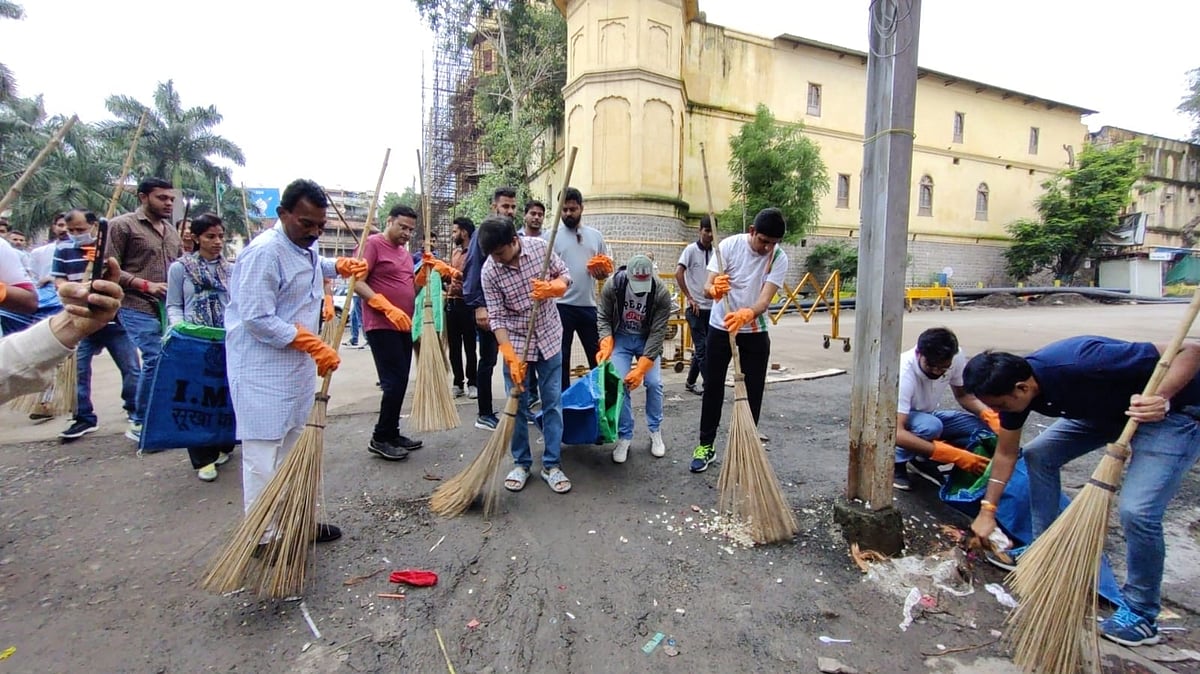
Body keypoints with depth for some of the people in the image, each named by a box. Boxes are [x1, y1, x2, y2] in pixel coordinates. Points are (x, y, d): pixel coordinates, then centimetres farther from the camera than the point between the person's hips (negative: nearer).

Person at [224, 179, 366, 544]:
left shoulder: (306, 247, 9)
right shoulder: (264, 252, -20)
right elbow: (258, 320, -24)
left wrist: (340, 265, 15)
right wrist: (314, 345, -25)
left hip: (297, 366, 10)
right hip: (262, 370, -9)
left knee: (294, 448, 17)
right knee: (263, 452, -1)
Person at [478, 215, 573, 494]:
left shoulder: (540, 246, -11)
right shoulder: (489, 271, -15)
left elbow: (565, 276, 1)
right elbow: (496, 317, -15)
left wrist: (551, 288, -23)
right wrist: (511, 357, -23)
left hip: (549, 337, 2)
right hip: (515, 342, -1)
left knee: (553, 402, 4)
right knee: (517, 404, 4)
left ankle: (551, 465, 14)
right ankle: (521, 463, 20)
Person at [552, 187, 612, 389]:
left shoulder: (595, 235, 10)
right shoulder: (552, 236, -1)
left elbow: (606, 268, 15)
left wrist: (603, 272, -8)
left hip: (589, 305, 4)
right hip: (562, 306, -3)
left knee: (597, 355, 12)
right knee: (561, 357, 5)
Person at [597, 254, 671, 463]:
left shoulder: (662, 294, -26)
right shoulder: (612, 287, -24)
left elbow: (657, 333, -24)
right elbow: (604, 318, -10)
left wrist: (640, 369, -28)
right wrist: (606, 346, -27)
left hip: (647, 339, 0)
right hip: (621, 337, 0)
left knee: (654, 383, -11)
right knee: (620, 384, -12)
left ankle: (655, 432, 11)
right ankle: (625, 437, 3)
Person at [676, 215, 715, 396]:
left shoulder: (715, 252, 9)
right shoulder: (691, 250, -6)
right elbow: (678, 273, -15)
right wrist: (689, 298, -13)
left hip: (711, 307, 6)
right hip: (696, 308, -6)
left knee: (701, 347, 12)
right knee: (702, 347, -5)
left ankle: (691, 382, 25)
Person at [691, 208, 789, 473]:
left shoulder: (779, 258, -12)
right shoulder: (729, 246, -14)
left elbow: (765, 298, -24)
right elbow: (707, 286, -17)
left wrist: (747, 314, -45)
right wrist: (714, 289, -42)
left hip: (755, 332, 1)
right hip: (720, 327, 0)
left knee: (753, 391, 4)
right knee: (713, 387, 5)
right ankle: (706, 445, 17)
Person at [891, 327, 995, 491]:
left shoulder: (956, 357, -20)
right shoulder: (903, 373, -36)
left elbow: (963, 395, -1)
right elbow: (897, 433, -42)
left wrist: (991, 416, -22)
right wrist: (954, 455, -46)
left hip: (925, 415, 6)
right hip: (895, 420, -6)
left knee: (983, 428, -15)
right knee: (930, 426, -36)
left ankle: (923, 460, 1)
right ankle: (896, 463, -9)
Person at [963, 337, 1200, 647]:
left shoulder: (1082, 364, -39)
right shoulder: (1014, 387, -15)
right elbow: (1006, 453, -1)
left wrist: (1161, 398, -43)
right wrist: (987, 510, 3)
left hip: (1175, 412, -7)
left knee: (1136, 509, -20)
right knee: (1038, 455, 1)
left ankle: (1141, 614, 2)